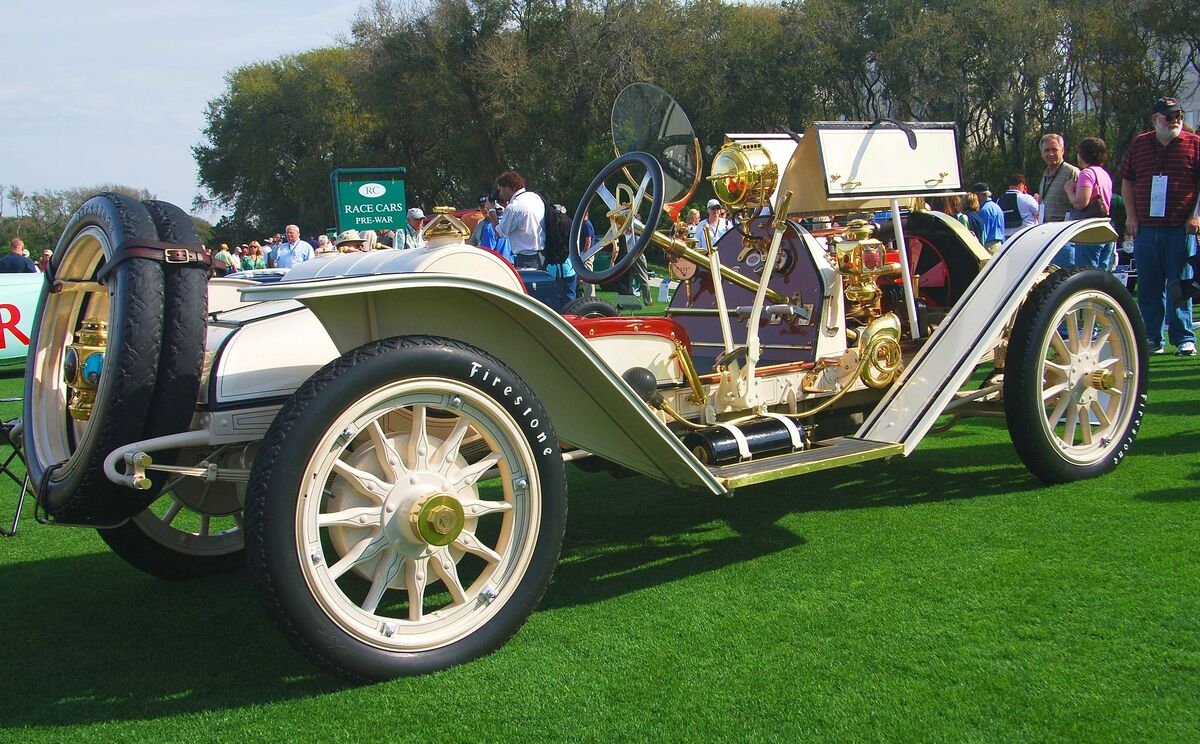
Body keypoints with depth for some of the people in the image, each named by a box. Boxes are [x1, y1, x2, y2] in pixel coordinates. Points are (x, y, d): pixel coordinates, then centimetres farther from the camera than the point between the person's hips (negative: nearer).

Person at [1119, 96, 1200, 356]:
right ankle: (1152, 338, 13)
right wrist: (1131, 216, 5)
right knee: (1148, 287, 5)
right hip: (1146, 227, 3)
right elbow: (1126, 182, 14)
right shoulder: (1139, 145, 11)